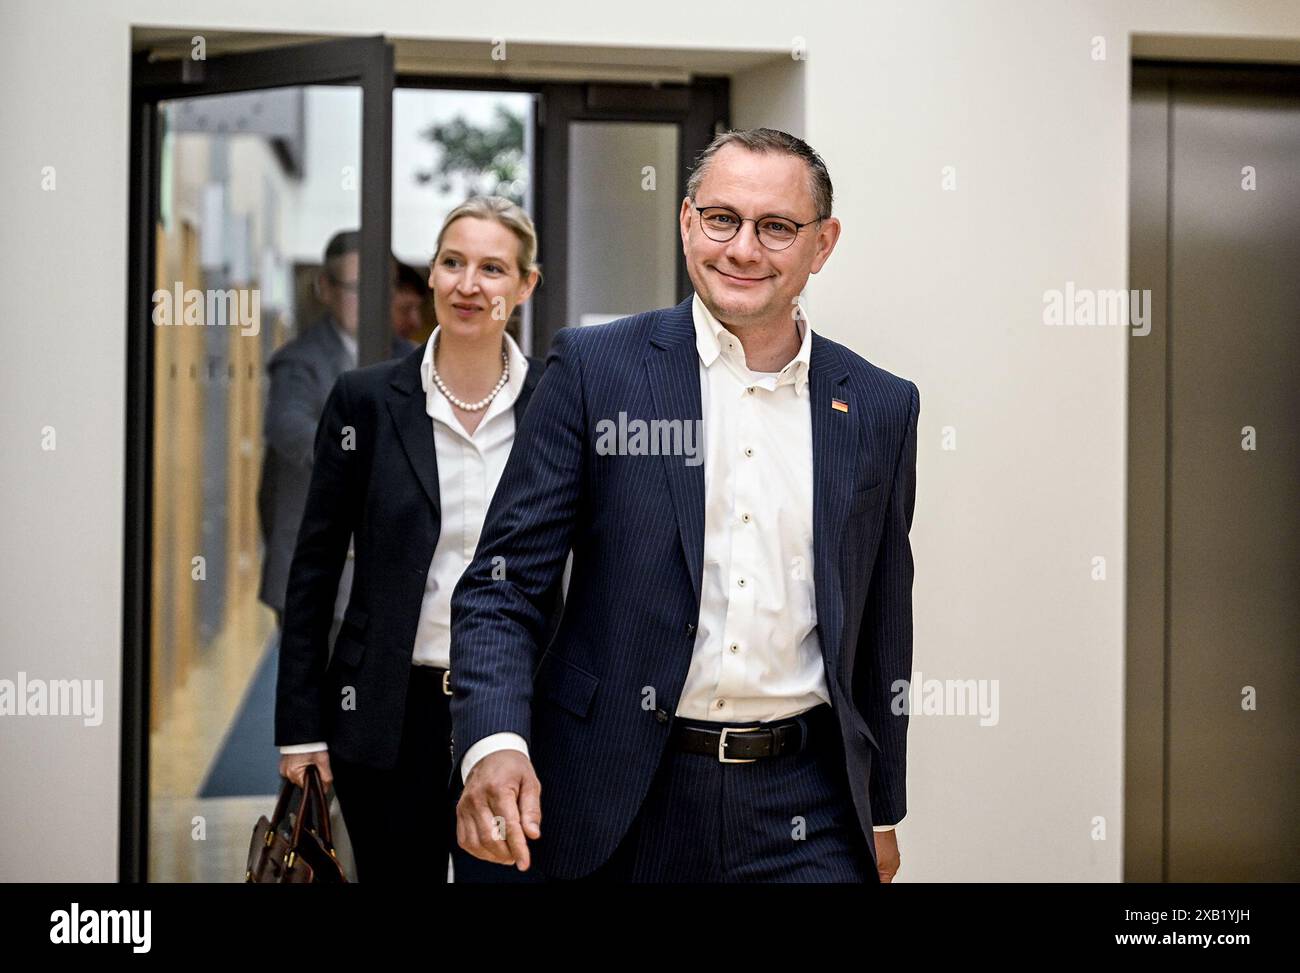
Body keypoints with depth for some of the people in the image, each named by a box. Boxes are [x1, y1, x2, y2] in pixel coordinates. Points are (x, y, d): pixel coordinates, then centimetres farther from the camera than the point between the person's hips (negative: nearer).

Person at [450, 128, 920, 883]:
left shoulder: (880, 407, 6)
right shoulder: (596, 368, -2)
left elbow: (881, 626, 14)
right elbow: (504, 584, -5)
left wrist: (882, 813, 17)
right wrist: (495, 745, -21)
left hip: (802, 813, 2)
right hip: (621, 804, -1)